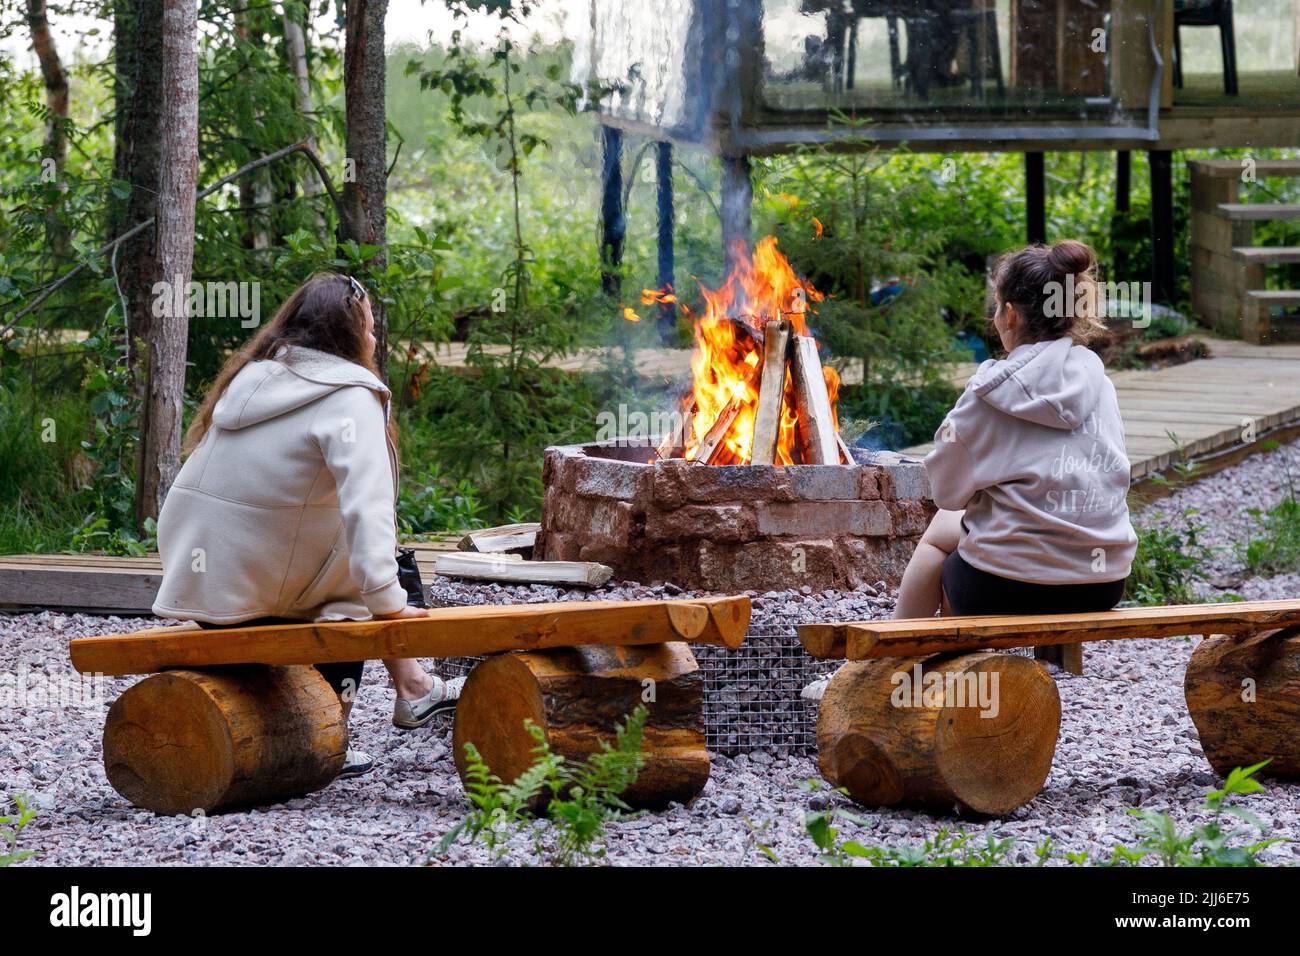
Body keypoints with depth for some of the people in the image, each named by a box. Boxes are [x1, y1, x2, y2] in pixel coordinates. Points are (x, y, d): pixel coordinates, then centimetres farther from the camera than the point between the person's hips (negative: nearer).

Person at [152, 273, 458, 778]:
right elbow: (366, 503, -23)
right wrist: (385, 599, -25)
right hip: (257, 588, -8)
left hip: (192, 579, 8)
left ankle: (411, 685, 24)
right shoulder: (349, 398, -11)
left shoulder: (249, 379, 12)